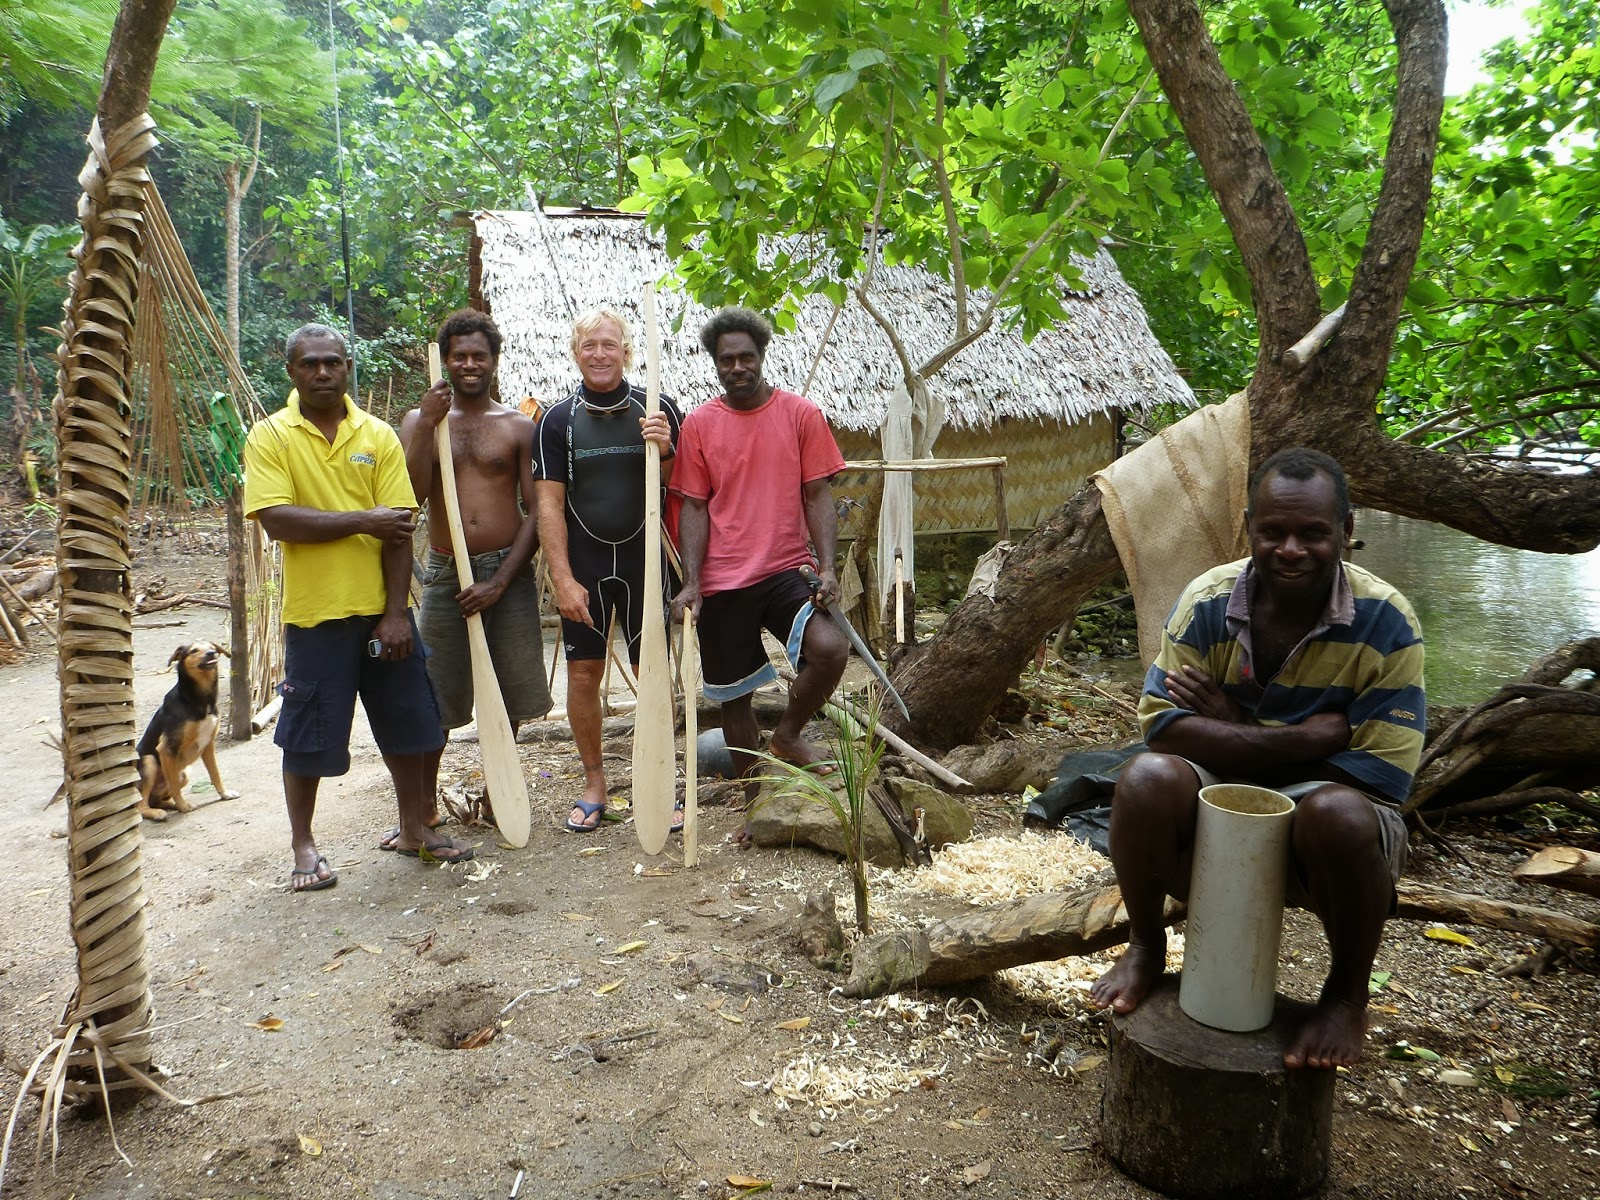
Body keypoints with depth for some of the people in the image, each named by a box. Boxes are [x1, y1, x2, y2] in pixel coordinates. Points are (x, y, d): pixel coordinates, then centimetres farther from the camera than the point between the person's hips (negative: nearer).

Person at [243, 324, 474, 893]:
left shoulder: (378, 436, 4)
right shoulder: (270, 436, -1)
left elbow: (398, 528, -2)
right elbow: (277, 520, -15)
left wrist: (396, 612, -9)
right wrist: (363, 520, -15)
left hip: (382, 610, 3)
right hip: (314, 612, -2)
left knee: (409, 726, 11)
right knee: (308, 736, 6)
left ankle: (415, 829, 29)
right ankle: (303, 845, 25)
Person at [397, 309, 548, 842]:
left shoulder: (518, 427, 4)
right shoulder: (420, 420, 8)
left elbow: (536, 512, -1)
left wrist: (500, 581, -10)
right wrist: (428, 425, -16)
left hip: (509, 572, 0)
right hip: (445, 574, 0)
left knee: (508, 695, 9)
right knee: (433, 698, 3)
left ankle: (496, 795, 27)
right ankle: (424, 805, 17)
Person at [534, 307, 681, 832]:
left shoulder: (659, 409, 2)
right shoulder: (558, 419, 2)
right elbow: (549, 504, -1)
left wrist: (665, 452, -16)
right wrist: (563, 579, -8)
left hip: (644, 559, 0)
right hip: (583, 566, 1)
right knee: (583, 675, 5)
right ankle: (594, 782, 22)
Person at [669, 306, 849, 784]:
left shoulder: (801, 414, 2)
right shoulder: (698, 424, 4)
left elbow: (818, 496, 2)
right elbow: (694, 508, 3)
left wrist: (827, 568, -10)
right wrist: (691, 584, -7)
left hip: (787, 570, -1)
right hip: (722, 581, 1)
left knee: (830, 647, -25)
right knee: (734, 694, 8)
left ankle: (787, 735, 2)